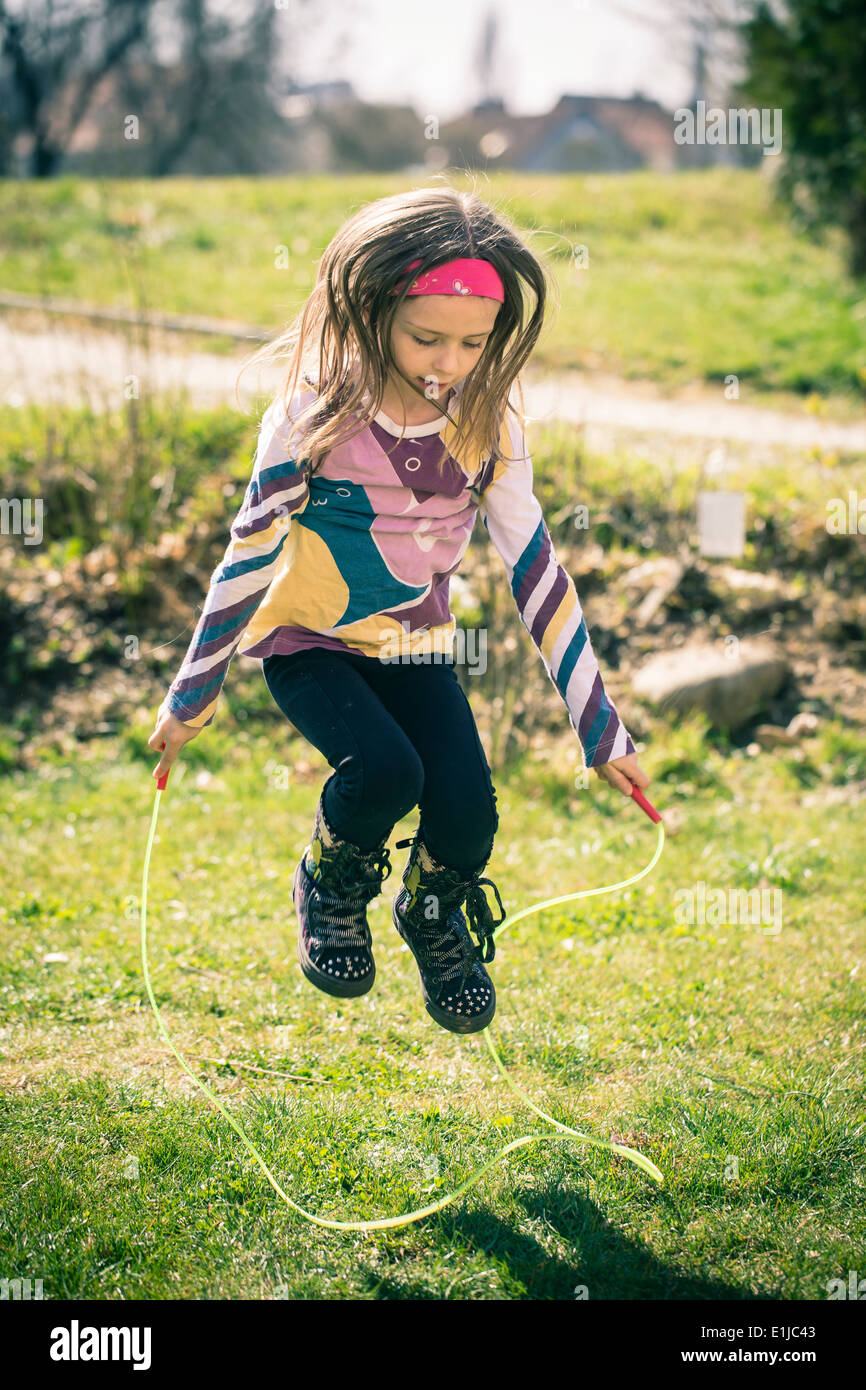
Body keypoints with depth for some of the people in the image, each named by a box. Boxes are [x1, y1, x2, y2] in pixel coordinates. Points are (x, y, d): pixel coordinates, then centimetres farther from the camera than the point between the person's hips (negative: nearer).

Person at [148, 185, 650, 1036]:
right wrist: (192, 697, -2)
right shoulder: (311, 422, -19)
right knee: (384, 770, -29)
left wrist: (600, 728, -4)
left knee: (467, 811, -16)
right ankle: (330, 891, 6)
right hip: (308, 643, -3)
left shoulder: (490, 426, -10)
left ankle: (433, 914, 21)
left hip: (415, 648, 3)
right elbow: (248, 556, -9)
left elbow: (534, 567, -5)